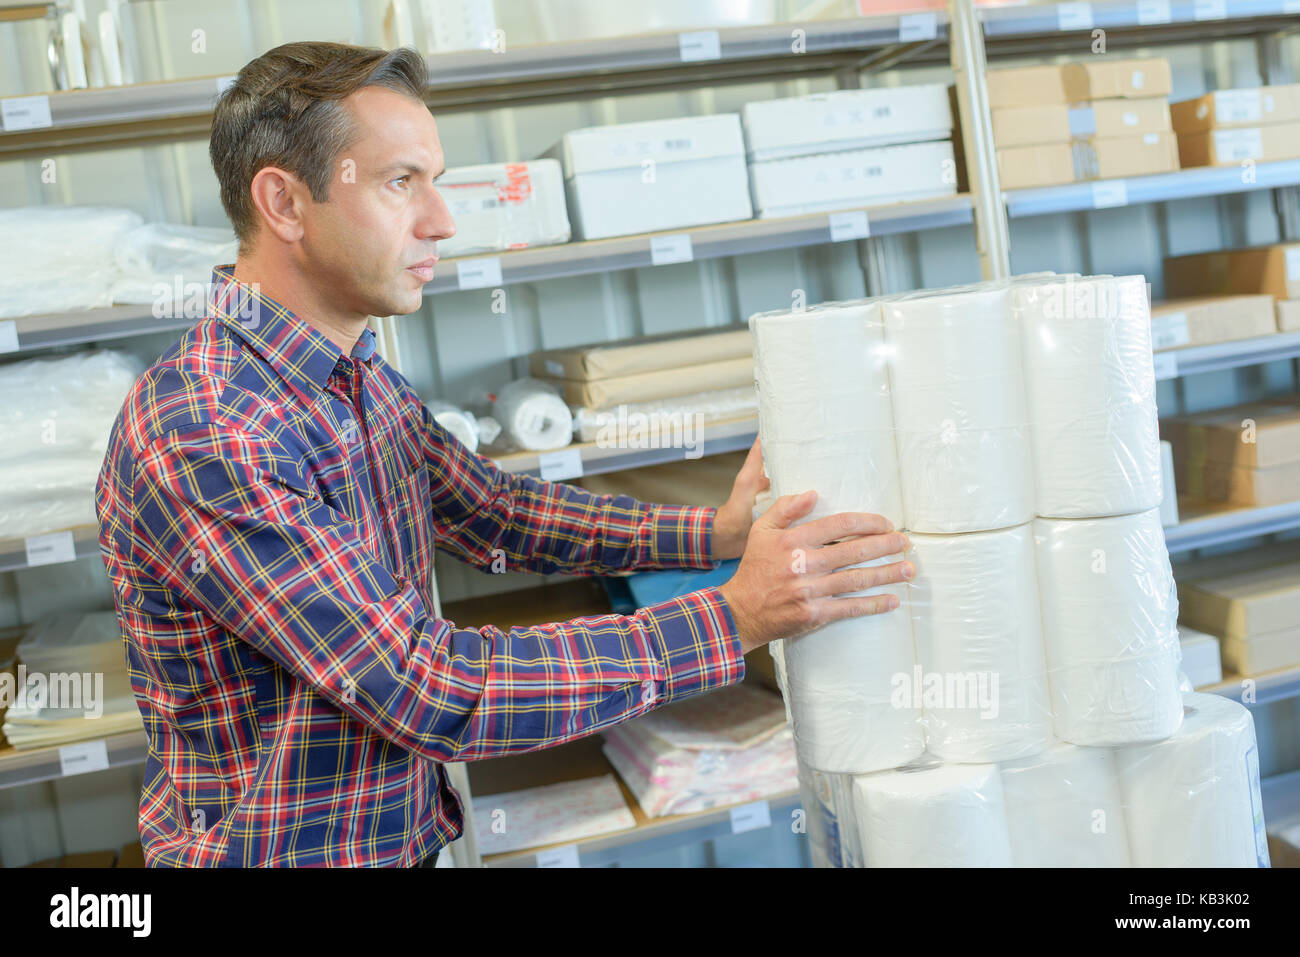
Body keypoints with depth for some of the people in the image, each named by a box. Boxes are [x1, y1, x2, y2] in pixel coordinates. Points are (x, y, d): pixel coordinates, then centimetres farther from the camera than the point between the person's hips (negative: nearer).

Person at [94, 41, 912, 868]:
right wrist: (732, 620, -26)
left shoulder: (366, 382, 1)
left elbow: (490, 507, 11)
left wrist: (716, 532, -2)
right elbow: (430, 692, -29)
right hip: (280, 850, -7)